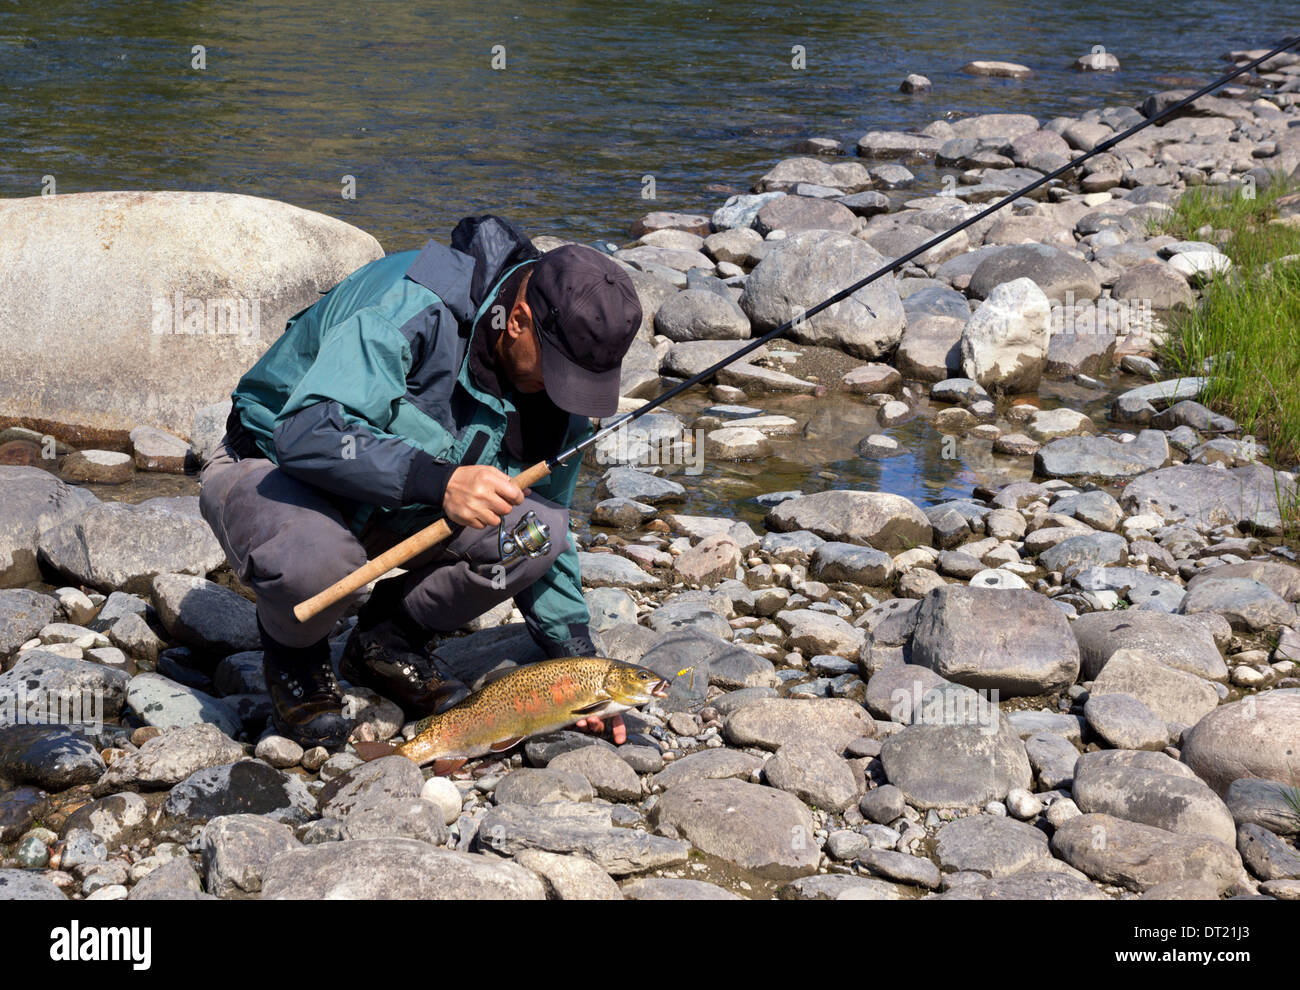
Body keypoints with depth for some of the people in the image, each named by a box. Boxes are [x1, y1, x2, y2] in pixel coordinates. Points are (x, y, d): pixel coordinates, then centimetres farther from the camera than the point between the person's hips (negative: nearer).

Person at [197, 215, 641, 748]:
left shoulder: (553, 374, -8)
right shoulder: (407, 308, -31)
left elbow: (548, 526, 3)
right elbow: (308, 434, -40)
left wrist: (578, 665, -3)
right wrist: (439, 481, -47)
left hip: (403, 509, 6)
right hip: (272, 471, -6)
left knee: (538, 529, -20)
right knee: (314, 557, -41)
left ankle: (388, 640, 3)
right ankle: (294, 658, -4)